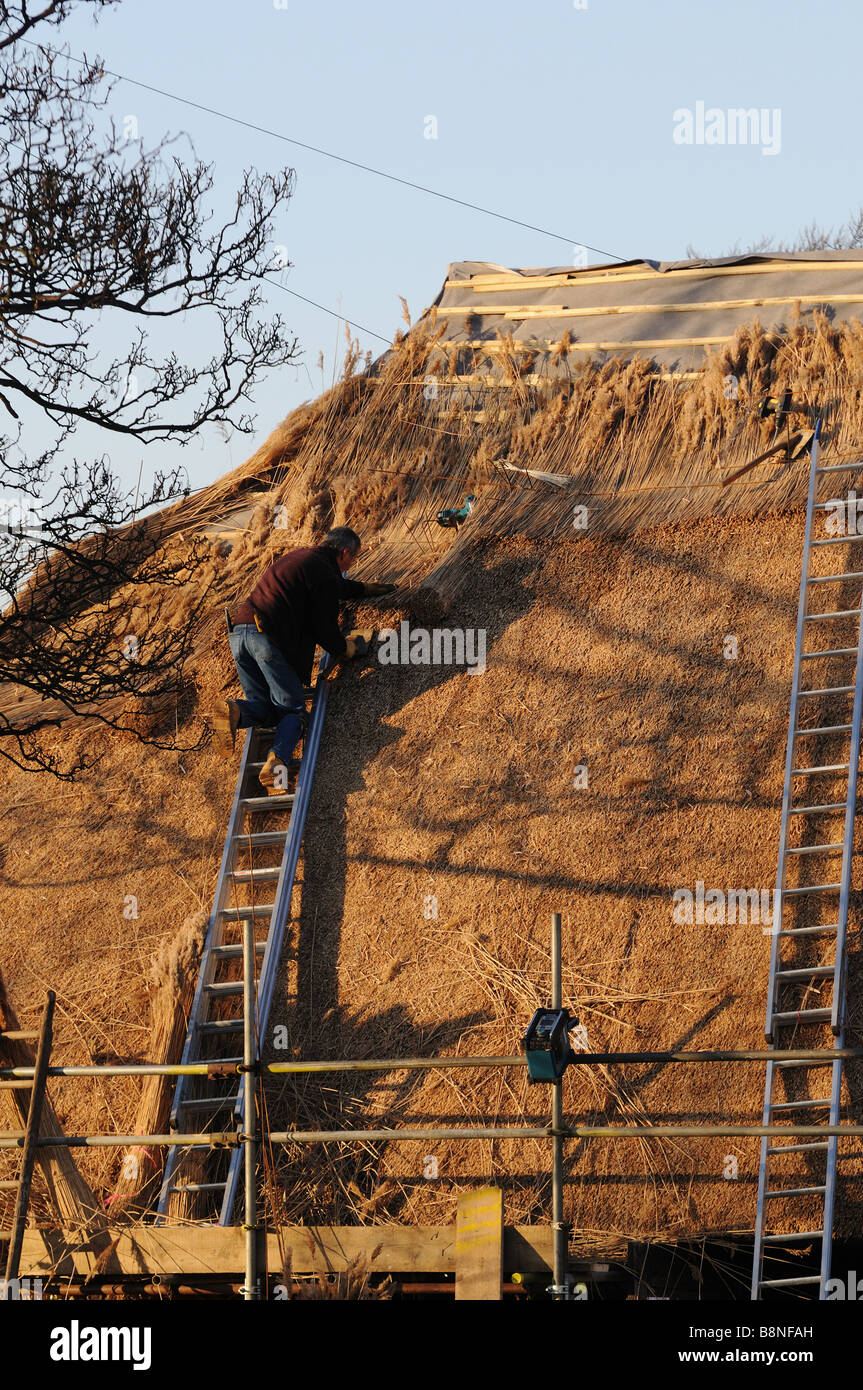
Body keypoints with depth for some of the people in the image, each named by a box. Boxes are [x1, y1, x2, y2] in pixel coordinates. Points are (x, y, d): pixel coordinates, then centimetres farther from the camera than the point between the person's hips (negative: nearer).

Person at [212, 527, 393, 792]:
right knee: (292, 710, 0)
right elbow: (325, 631, -2)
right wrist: (348, 648, 18)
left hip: (238, 630, 8)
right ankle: (277, 762, -28)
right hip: (268, 638, -7)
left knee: (264, 707, 15)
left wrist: (367, 589, 58)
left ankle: (234, 712, -18)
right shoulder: (324, 574, -2)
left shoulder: (301, 555, 25)